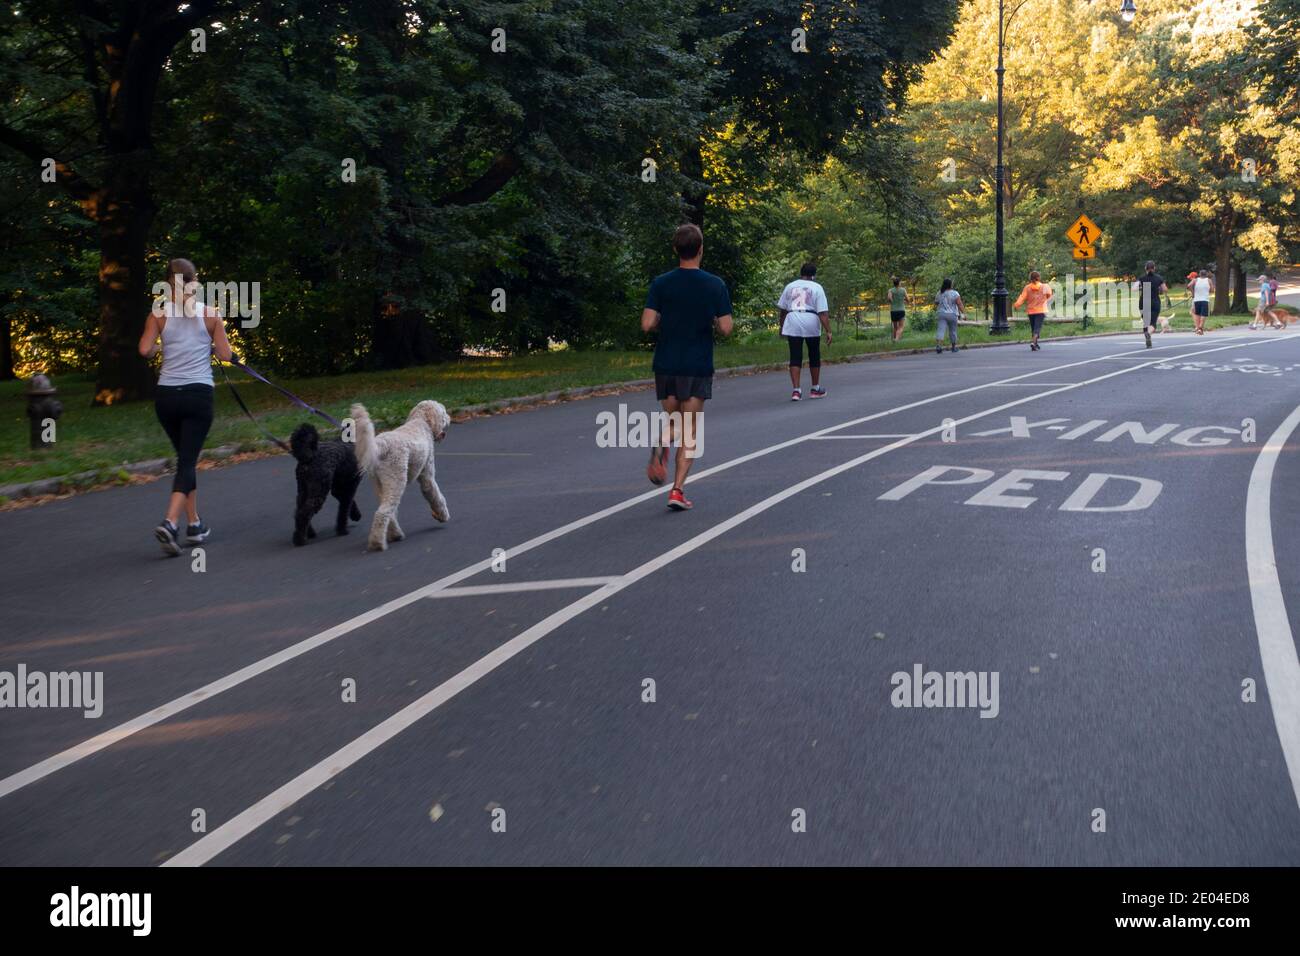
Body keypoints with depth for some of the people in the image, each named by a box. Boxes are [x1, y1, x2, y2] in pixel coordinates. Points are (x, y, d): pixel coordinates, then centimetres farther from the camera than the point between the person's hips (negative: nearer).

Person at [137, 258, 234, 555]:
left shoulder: (159, 314, 3)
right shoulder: (210, 313, 1)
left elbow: (145, 350, -8)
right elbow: (226, 355, 0)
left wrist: (161, 348, 14)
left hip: (166, 395, 2)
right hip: (198, 394, -2)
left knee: (185, 458, 19)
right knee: (187, 461, -2)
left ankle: (194, 524, 22)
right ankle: (170, 522, -22)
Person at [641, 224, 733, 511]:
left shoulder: (661, 283, -2)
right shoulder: (715, 285, -5)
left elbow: (647, 324, -9)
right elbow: (726, 328, -8)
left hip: (666, 365, 2)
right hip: (698, 368, -2)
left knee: (673, 420, 20)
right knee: (690, 430, 5)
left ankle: (661, 448, -13)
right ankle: (677, 490, -2)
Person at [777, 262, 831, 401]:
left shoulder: (790, 286, 11)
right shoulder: (817, 288, 1)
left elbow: (783, 309, 13)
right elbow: (823, 313, -6)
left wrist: (782, 327, 24)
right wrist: (828, 331, -6)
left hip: (792, 324, 2)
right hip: (811, 324, -2)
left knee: (795, 357, 2)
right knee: (814, 356, 14)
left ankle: (796, 390, -7)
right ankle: (815, 389, 24)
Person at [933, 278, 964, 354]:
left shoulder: (939, 294, 7)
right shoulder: (955, 293, -6)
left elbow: (935, 305, 13)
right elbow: (960, 304, -12)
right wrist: (964, 313, -10)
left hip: (941, 314, 2)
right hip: (952, 314, -2)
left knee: (940, 330, -7)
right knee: (953, 331, 12)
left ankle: (938, 347, -24)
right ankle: (954, 347, 23)